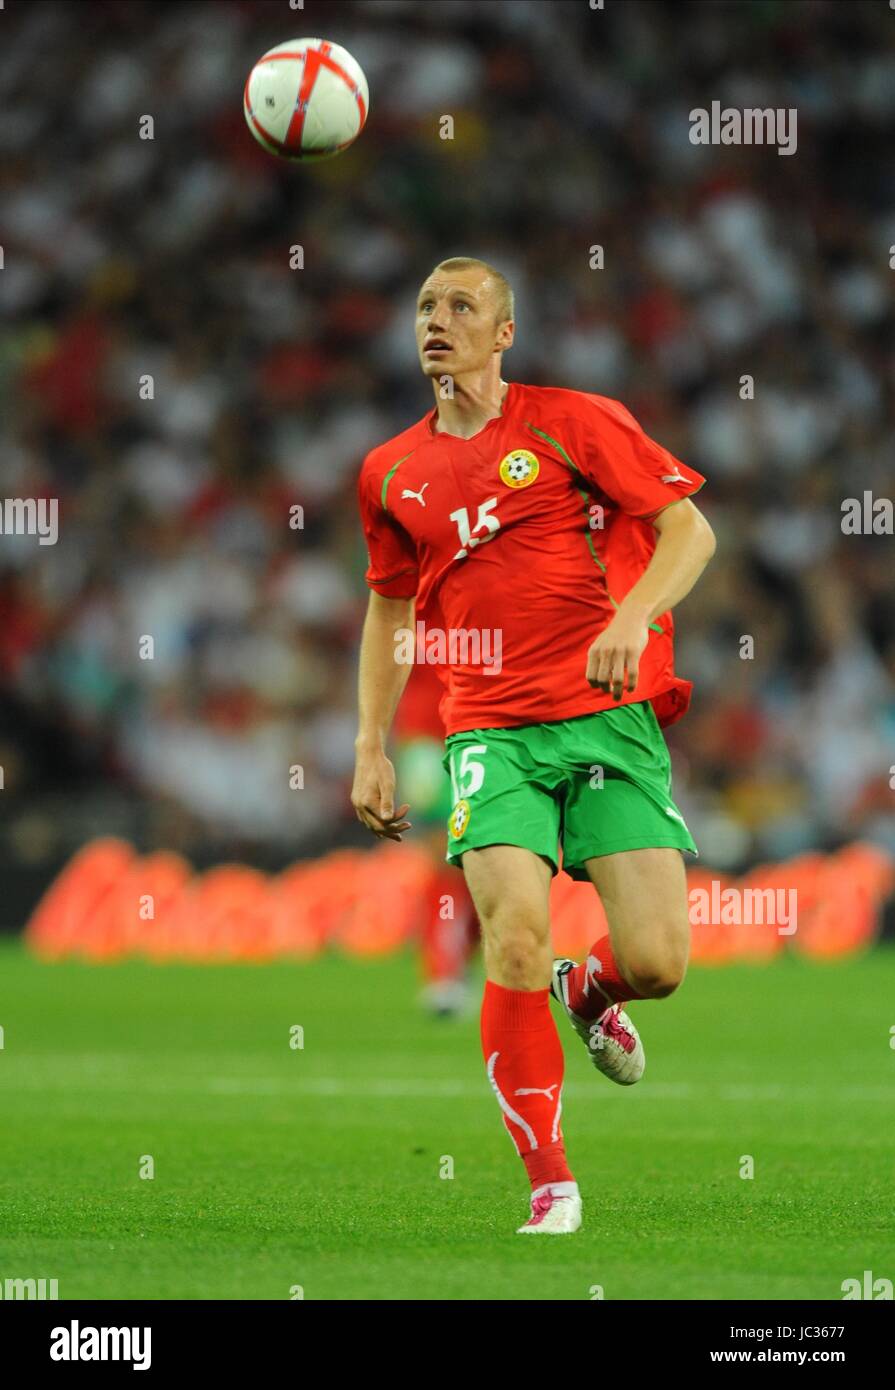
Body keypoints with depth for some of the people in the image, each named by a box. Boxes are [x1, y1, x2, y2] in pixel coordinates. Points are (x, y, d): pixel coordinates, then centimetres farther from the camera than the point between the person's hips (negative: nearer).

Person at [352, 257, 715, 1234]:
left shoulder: (574, 422, 2)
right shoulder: (391, 473, 13)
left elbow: (690, 530, -1)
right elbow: (390, 608, 25)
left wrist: (630, 619, -19)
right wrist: (370, 747, 17)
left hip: (612, 715, -2)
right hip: (491, 730, 2)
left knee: (655, 962, -11)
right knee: (516, 945, -20)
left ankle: (591, 988, 28)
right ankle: (550, 1185, -10)